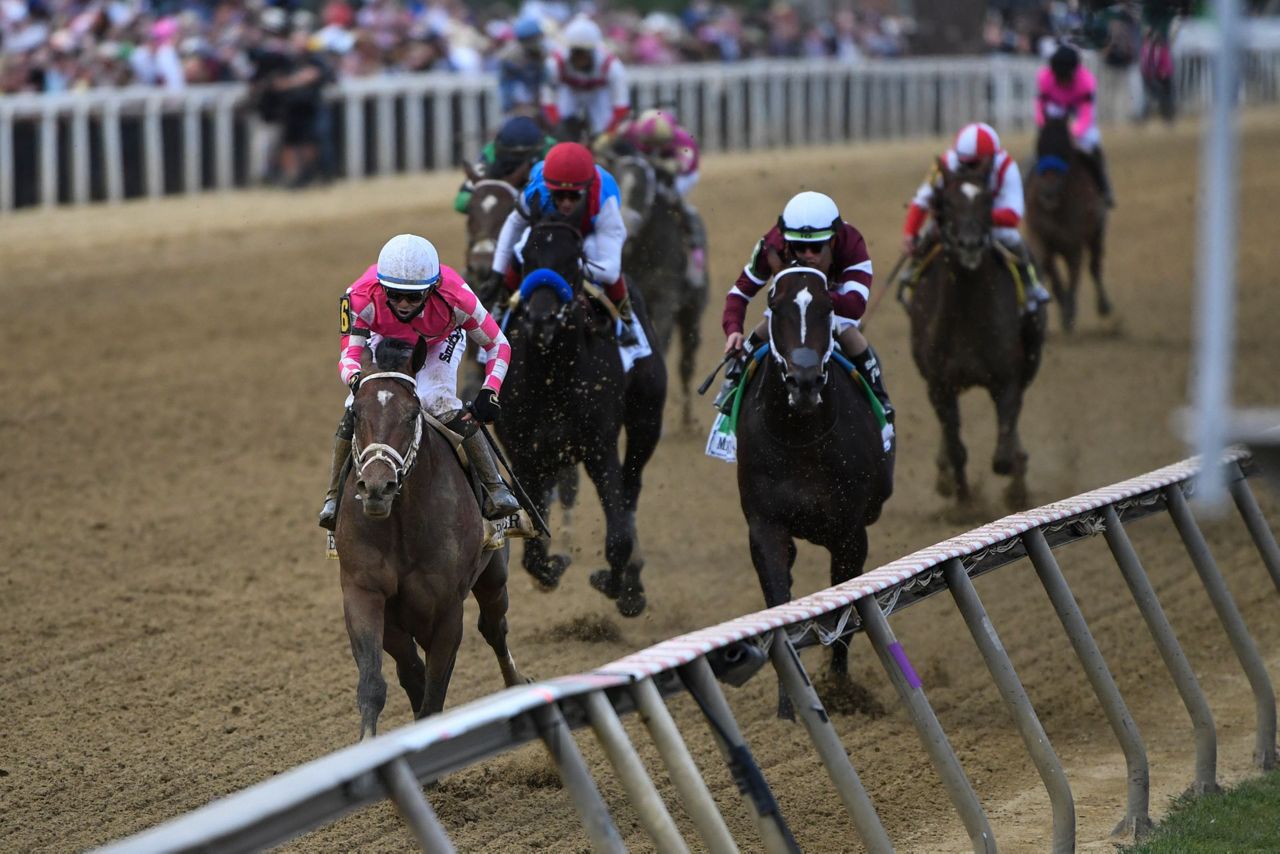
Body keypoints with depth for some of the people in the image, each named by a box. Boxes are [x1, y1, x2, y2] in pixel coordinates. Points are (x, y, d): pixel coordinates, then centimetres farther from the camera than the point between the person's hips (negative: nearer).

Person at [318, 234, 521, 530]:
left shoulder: (454, 297, -42)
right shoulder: (362, 297, -42)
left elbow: (498, 345, -27)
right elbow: (349, 355, -42)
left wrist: (489, 392, -42)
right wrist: (355, 380, -65)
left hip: (440, 342, -2)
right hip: (386, 340, 2)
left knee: (441, 404, -23)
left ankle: (495, 489, -10)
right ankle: (334, 497, 3)